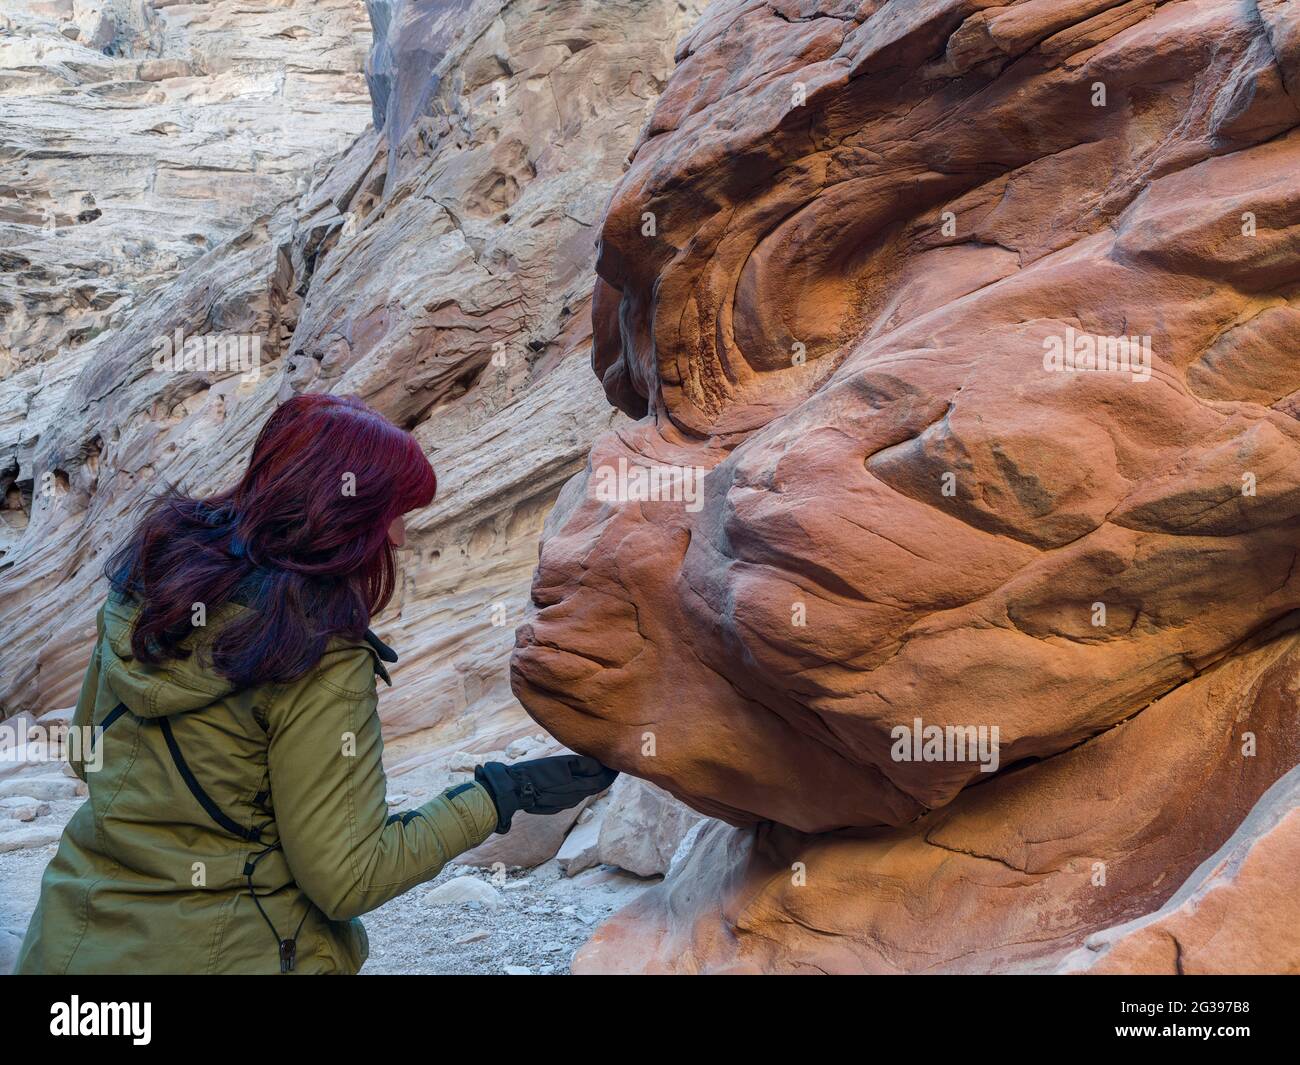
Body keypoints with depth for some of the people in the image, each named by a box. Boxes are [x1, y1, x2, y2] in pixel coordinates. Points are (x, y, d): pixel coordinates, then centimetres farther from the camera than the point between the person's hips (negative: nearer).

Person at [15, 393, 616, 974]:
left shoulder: (149, 575, -3)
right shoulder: (323, 662, -23)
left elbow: (86, 757, 10)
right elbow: (345, 880, -18)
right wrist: (497, 796, -13)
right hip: (216, 955, -7)